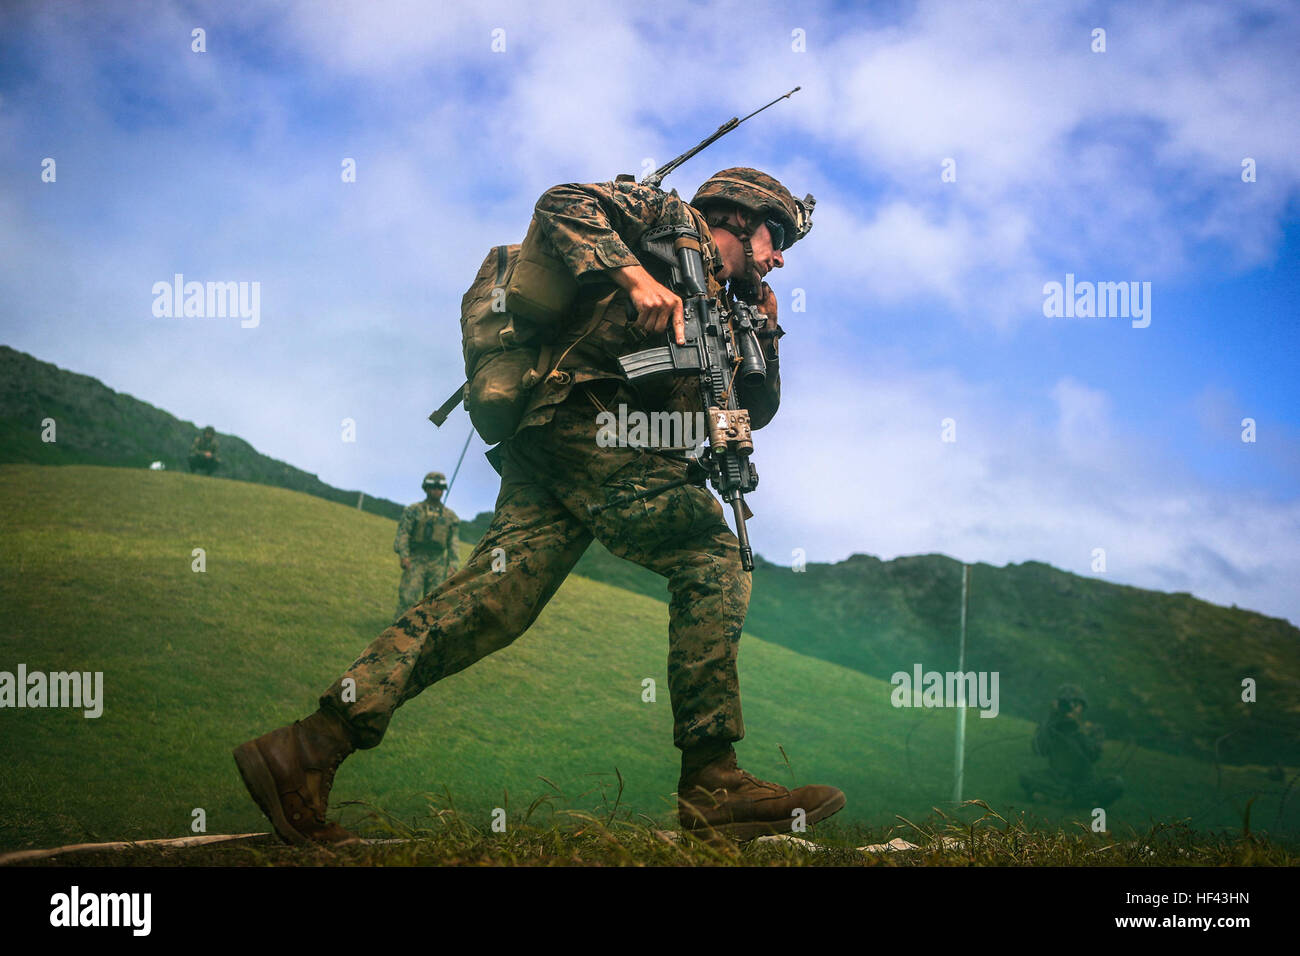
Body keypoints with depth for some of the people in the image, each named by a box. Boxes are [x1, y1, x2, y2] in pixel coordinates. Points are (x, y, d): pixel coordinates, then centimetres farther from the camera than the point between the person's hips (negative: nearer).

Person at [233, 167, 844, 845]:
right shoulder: (671, 219, 13)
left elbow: (755, 411, 38)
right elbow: (563, 204, -2)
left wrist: (764, 326, 25)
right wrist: (636, 277, -14)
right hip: (583, 413, -8)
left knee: (495, 595, -8)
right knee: (710, 558, -9)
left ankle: (310, 747, -18)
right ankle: (710, 781, -14)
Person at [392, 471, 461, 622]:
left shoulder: (449, 516, 12)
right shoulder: (413, 511, 4)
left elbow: (452, 542, 12)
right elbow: (403, 532, -2)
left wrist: (453, 565, 2)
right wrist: (403, 555, -14)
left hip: (437, 563, 3)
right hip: (416, 561, -3)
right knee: (408, 598, -12)